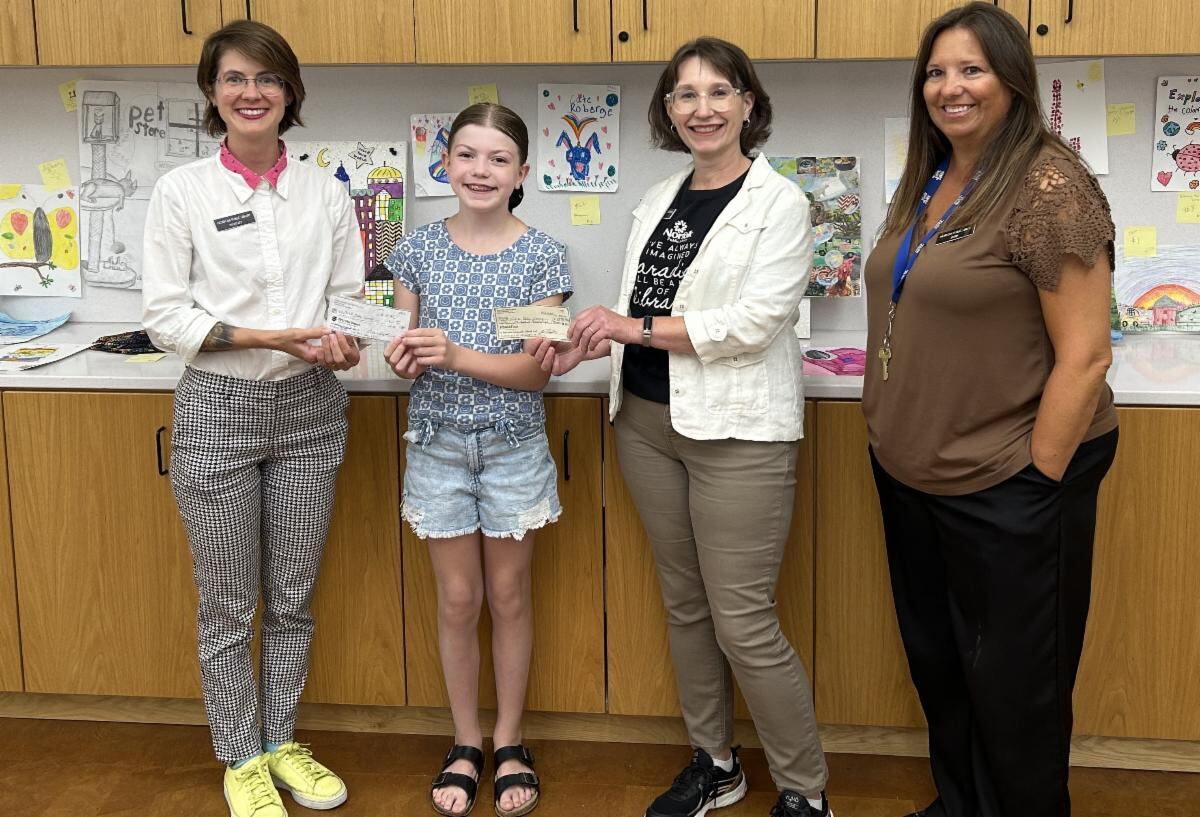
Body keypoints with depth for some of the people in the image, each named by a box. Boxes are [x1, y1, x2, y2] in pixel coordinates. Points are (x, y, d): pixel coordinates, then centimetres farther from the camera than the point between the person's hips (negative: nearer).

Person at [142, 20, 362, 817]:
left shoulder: (325, 192, 2)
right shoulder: (182, 191, -5)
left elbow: (349, 298, 7)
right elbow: (166, 317, -7)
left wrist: (338, 341, -16)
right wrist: (269, 337, -18)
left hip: (309, 408, 3)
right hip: (218, 409, -2)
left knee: (293, 597, 13)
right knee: (229, 605, 8)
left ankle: (282, 743, 31)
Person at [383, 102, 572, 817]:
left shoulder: (542, 256, -8)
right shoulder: (420, 251, -2)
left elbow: (535, 369, -13)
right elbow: (409, 345, 5)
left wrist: (456, 356, -27)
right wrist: (404, 356, -19)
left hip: (513, 445, -1)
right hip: (439, 444, 1)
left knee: (509, 594, 10)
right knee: (458, 599, 9)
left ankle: (509, 743, 26)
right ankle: (466, 745, 26)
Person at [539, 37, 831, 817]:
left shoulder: (779, 202, -7)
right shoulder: (658, 200, 12)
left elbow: (756, 321, -18)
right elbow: (638, 316, 14)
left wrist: (635, 327, -16)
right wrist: (585, 346, -5)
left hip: (738, 432, -6)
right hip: (648, 423, 7)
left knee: (743, 623, -5)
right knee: (684, 604, 15)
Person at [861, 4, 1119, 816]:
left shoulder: (1049, 188, -18)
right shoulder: (927, 182, 7)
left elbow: (1084, 357, -20)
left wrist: (1036, 486, -18)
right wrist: (892, 432, 13)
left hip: (1005, 487, -8)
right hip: (911, 475, 8)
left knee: (1011, 682, 9)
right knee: (936, 662, 21)